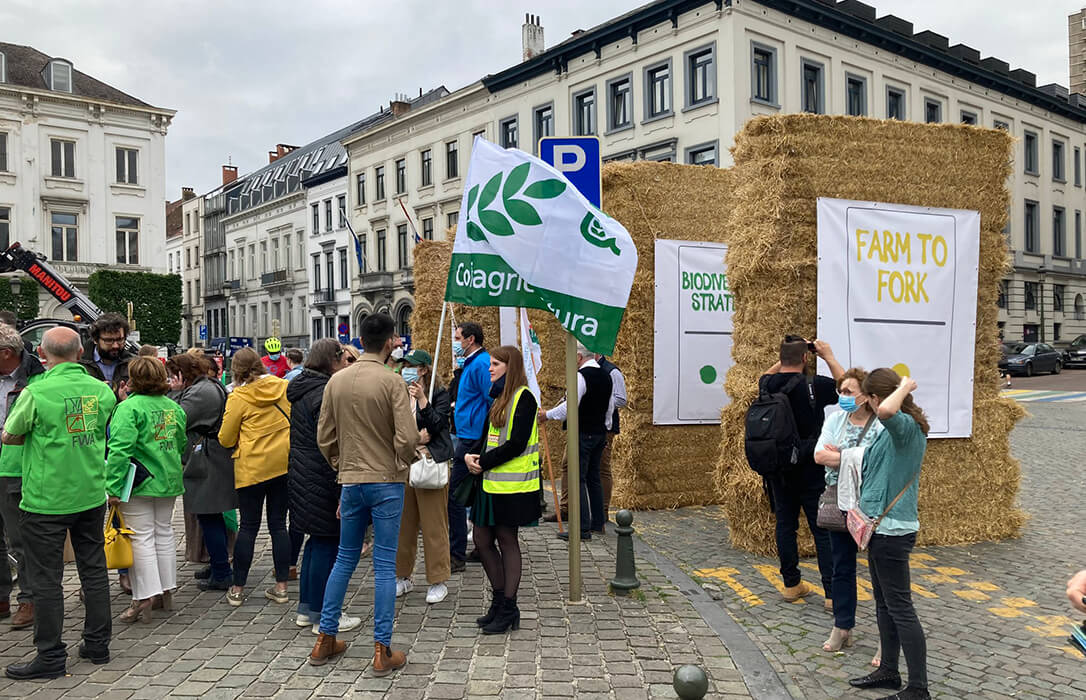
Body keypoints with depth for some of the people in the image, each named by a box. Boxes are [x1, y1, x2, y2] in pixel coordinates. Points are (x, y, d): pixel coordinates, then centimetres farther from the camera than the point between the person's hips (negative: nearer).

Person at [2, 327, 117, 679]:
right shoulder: (102, 391, -1)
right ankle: (97, 644, 25)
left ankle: (50, 656, 15)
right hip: (91, 495, 5)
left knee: (46, 578, 6)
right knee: (94, 570, 14)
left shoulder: (36, 392, -16)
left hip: (45, 501, -5)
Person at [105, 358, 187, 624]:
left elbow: (120, 450, -20)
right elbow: (182, 445, 14)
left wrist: (113, 487, -18)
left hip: (140, 483, -6)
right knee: (164, 533, 15)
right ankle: (167, 591, 24)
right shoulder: (174, 407, 7)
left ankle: (144, 599, 0)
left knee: (142, 537, -1)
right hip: (169, 482, 6)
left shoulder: (128, 408, -13)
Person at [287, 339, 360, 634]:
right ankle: (323, 616, 8)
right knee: (327, 543, -1)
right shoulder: (326, 394, -19)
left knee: (318, 541, 18)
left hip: (301, 474, 10)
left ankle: (306, 608, 27)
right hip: (321, 480, -10)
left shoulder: (301, 389, 13)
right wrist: (341, 490, -20)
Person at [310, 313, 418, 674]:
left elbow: (324, 437, 6)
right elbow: (407, 438, -19)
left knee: (344, 560, 17)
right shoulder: (392, 382, -13)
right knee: (385, 566, 2)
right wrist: (405, 461, 1)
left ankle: (325, 640, 25)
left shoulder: (337, 380, 2)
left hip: (350, 482, 5)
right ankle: (382, 651, 8)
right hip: (386, 482, -5)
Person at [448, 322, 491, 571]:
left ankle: (456, 555, 0)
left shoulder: (481, 364, -15)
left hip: (471, 439, -10)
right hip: (470, 437, 10)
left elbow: (492, 400, -21)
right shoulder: (471, 363, 17)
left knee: (454, 495, -6)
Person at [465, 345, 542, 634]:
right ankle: (499, 601, 24)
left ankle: (509, 609, 12)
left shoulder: (523, 398, -12)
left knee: (507, 541, 0)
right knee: (482, 540, 10)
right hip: (491, 482, 8)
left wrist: (483, 463, -13)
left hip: (512, 483, -8)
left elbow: (516, 444, -18)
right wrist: (472, 455, -1)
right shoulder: (497, 397, 15)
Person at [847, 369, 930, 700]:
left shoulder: (906, 425, -19)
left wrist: (905, 387, -26)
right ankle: (888, 671, 33)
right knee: (884, 603, 19)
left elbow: (886, 411, -44)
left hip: (892, 530, -10)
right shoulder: (895, 429, 12)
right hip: (880, 526, 10)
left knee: (900, 607, -2)